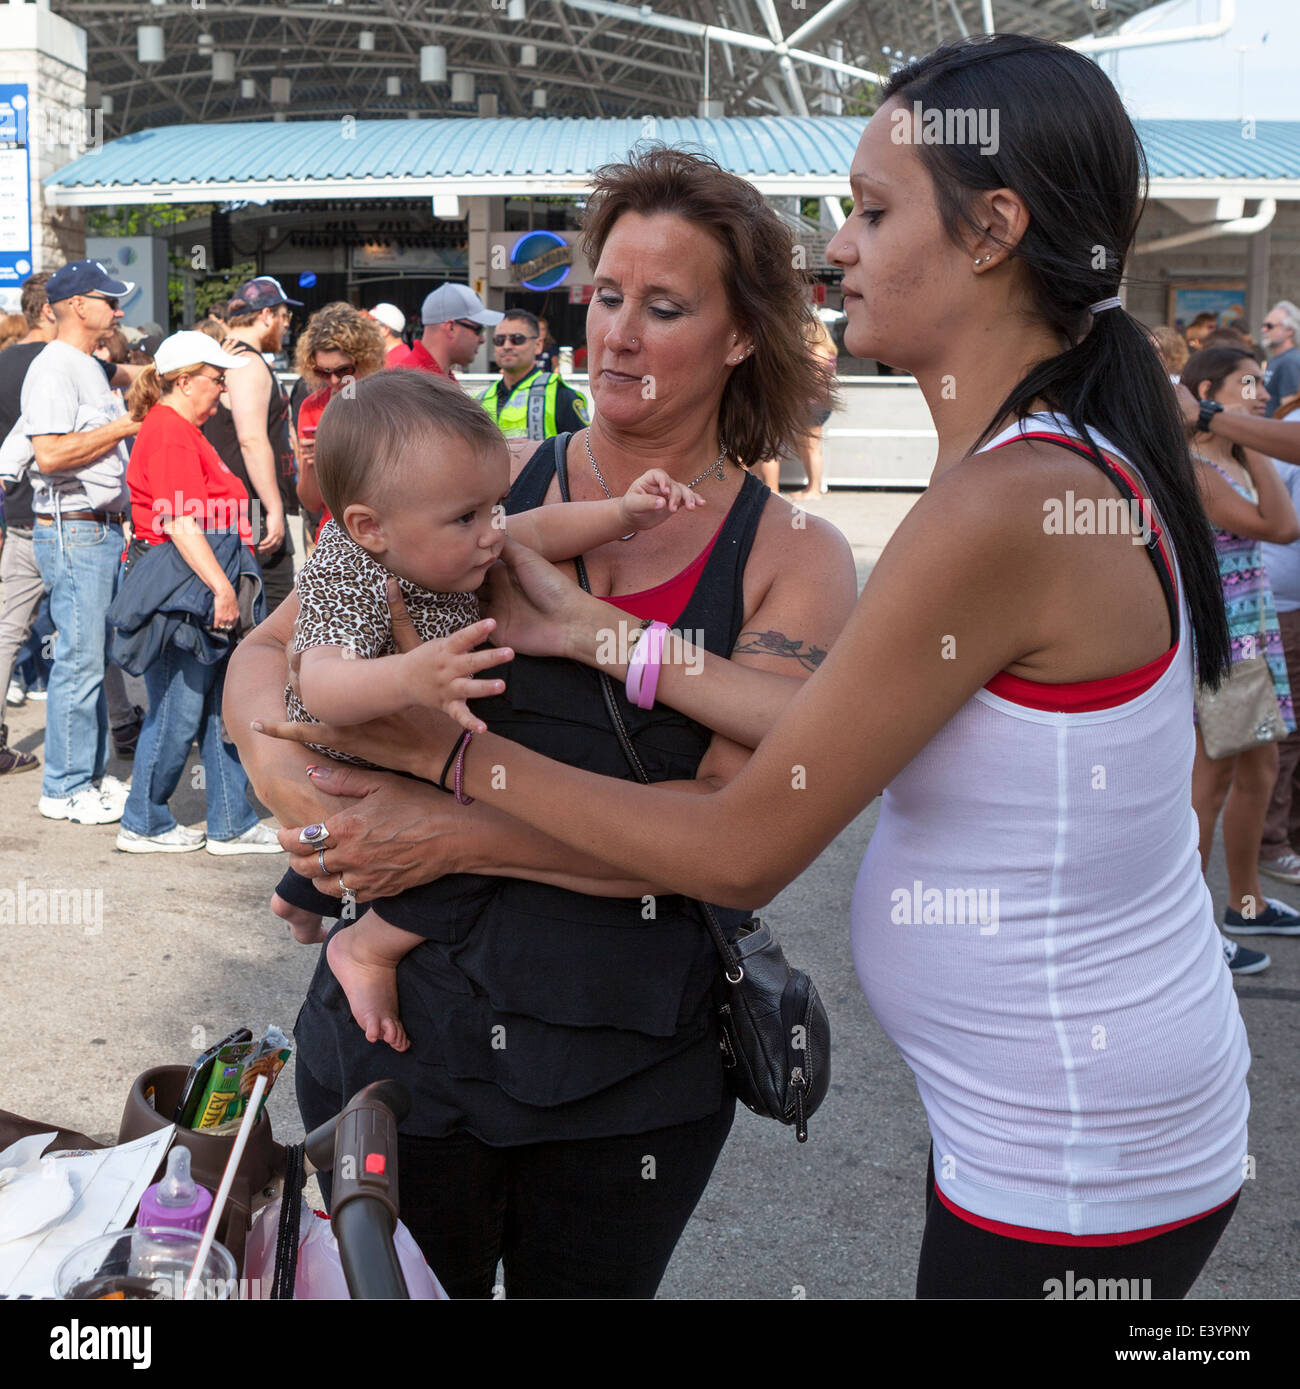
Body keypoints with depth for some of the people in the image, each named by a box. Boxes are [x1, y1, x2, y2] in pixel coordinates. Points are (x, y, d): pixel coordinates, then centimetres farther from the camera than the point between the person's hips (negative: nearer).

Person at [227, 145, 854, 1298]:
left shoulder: (795, 558, -5)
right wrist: (284, 776, -20)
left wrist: (459, 832, -23)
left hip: (633, 1074, 0)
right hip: (404, 1026, 1)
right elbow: (267, 654, 2)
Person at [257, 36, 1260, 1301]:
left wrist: (452, 752, -11)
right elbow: (824, 714, 1)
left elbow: (739, 853, -21)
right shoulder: (1082, 461, 4)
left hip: (1074, 1162, -9)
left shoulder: (1003, 508, -27)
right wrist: (597, 633, -1)